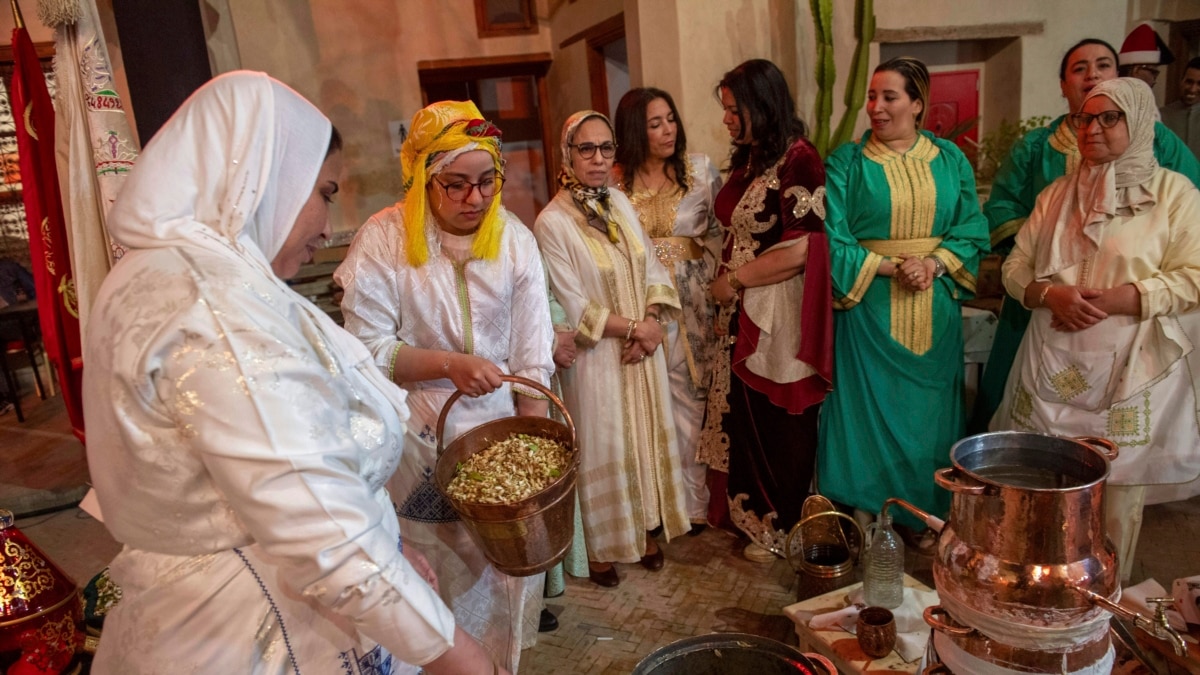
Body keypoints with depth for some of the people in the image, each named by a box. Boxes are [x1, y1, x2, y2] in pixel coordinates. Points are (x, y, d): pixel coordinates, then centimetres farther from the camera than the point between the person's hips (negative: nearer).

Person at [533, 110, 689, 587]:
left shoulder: (620, 203, 3)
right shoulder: (552, 222, -16)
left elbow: (653, 270, 4)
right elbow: (574, 309, -16)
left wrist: (653, 322, -12)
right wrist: (633, 326, -14)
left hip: (643, 350, 6)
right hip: (597, 357, -5)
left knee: (647, 439, 16)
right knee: (603, 449, 8)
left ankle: (644, 529, 36)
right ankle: (600, 547, 28)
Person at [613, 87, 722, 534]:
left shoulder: (700, 168, 3)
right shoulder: (615, 179, 2)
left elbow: (719, 232, 2)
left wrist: (704, 277, -9)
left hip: (691, 303, 0)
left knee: (691, 398, 6)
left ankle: (694, 500, 21)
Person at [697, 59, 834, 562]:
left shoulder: (798, 160, -13)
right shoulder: (745, 160, 11)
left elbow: (798, 251, -18)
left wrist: (733, 281, -10)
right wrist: (724, 285, 4)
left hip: (780, 317, -7)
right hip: (742, 315, 8)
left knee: (781, 423, 6)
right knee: (747, 419, 15)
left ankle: (787, 530, 26)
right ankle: (758, 516, 33)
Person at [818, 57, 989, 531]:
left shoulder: (950, 160, 7)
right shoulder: (846, 162, -2)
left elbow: (972, 230, 4)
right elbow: (832, 240, -9)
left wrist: (934, 264, -14)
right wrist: (892, 267, -16)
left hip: (936, 309, 3)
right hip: (868, 307, -3)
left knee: (929, 412, 11)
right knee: (870, 411, 2)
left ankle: (930, 518, 28)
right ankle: (868, 521, 17)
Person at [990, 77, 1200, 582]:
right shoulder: (1056, 194, 13)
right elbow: (1016, 267, 9)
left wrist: (1115, 300, -19)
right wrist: (1050, 294, -11)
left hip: (1128, 375, -3)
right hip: (1052, 370, 4)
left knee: (1118, 498, 5)